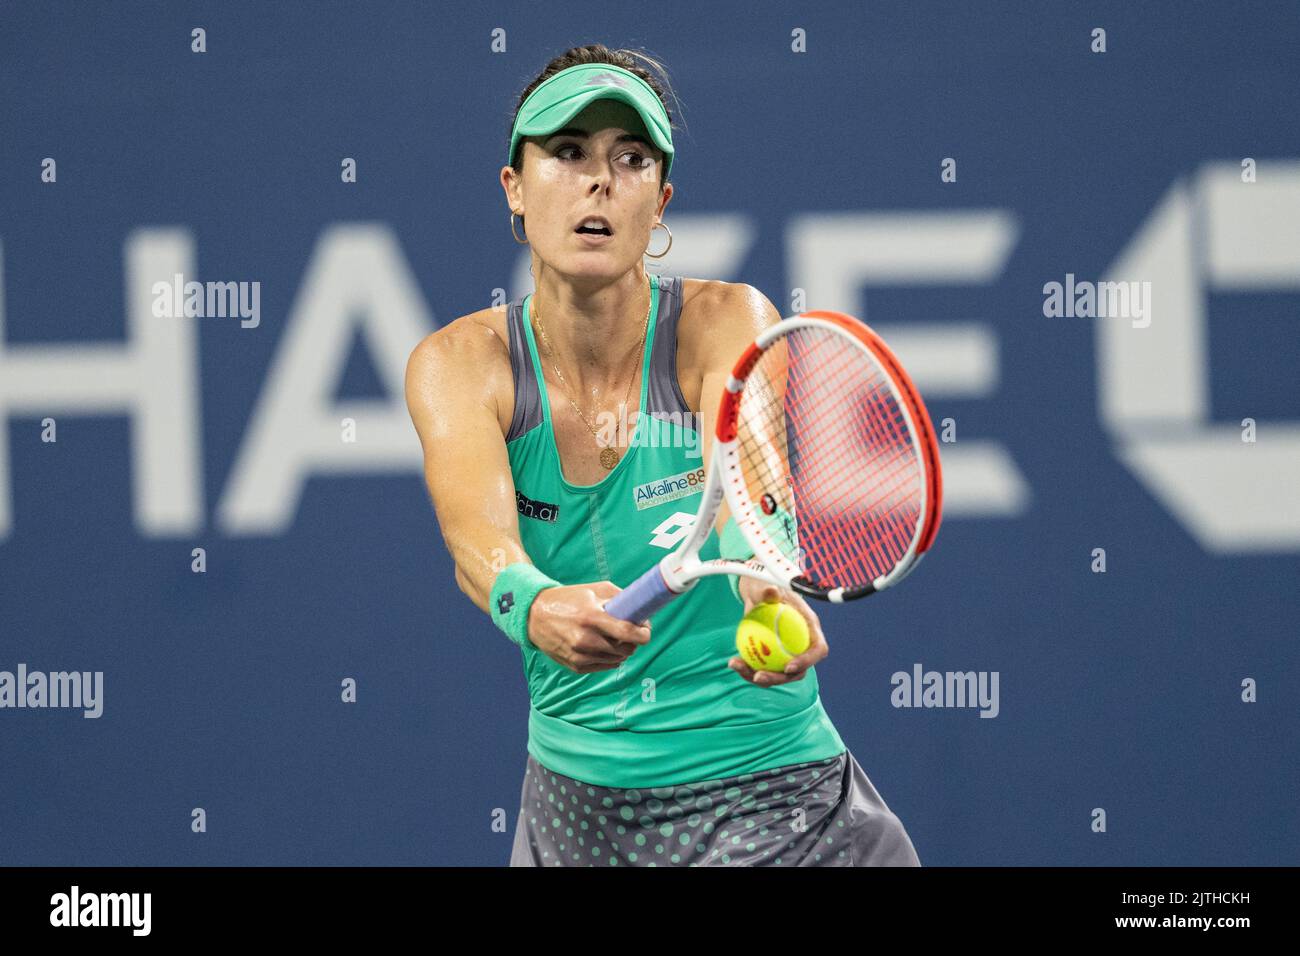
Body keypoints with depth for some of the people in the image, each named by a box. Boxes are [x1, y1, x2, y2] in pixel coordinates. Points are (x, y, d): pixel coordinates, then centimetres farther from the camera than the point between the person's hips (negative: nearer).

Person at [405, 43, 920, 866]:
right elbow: (476, 529, -26)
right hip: (572, 799, 3)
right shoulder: (459, 365, -8)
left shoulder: (727, 322, -12)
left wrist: (763, 580, -54)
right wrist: (534, 604, -49)